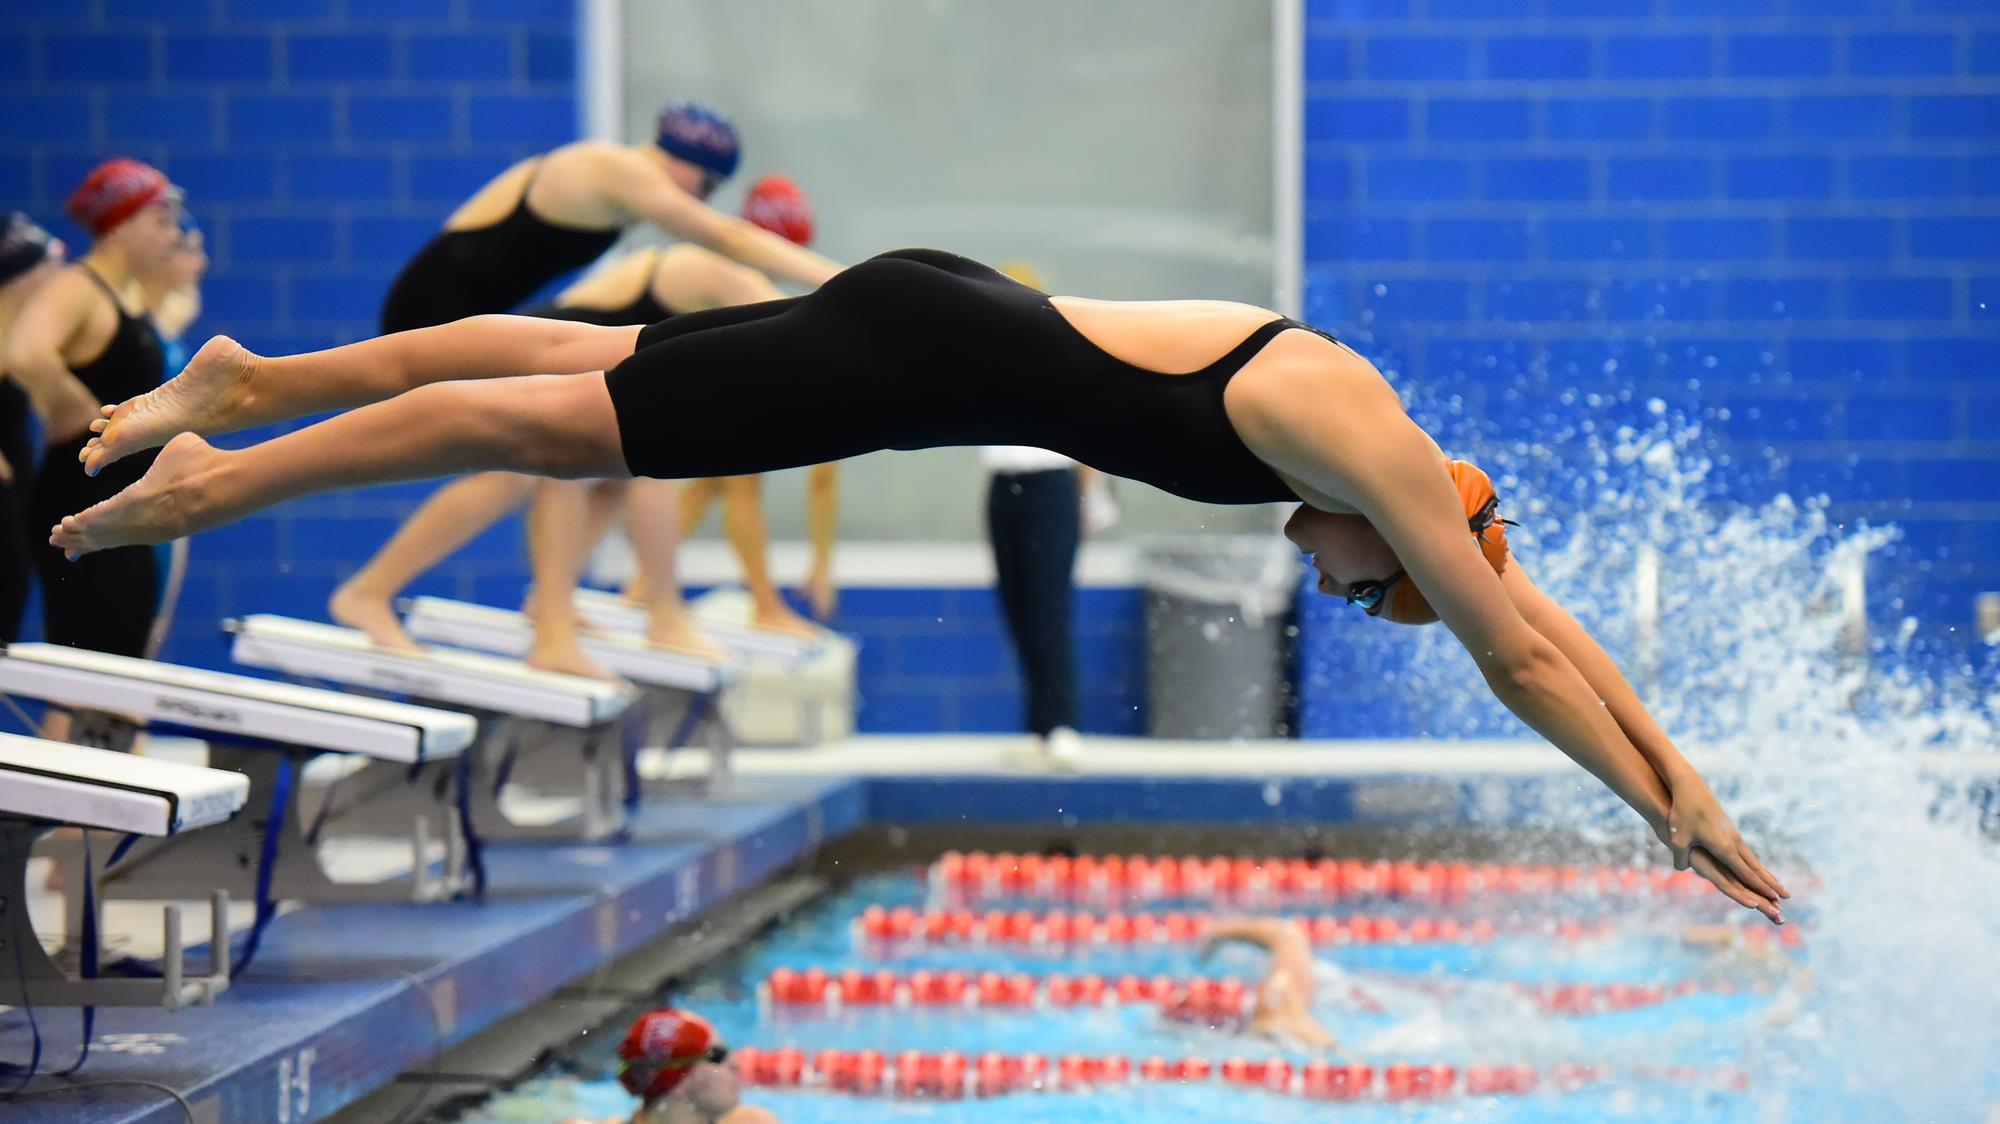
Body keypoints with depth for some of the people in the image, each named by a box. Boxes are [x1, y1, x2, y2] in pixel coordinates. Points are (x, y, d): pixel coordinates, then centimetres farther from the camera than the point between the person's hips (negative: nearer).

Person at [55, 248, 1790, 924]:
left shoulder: (1412, 465, 5)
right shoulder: (1375, 459, -18)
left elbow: (1542, 622, 11)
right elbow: (1524, 660, -17)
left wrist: (1688, 781, 11)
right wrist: (1673, 814, -12)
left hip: (941, 325, 8)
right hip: (921, 361, -8)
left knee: (588, 368, 16)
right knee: (574, 422, 0)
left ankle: (252, 380, 26)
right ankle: (213, 480, 8)